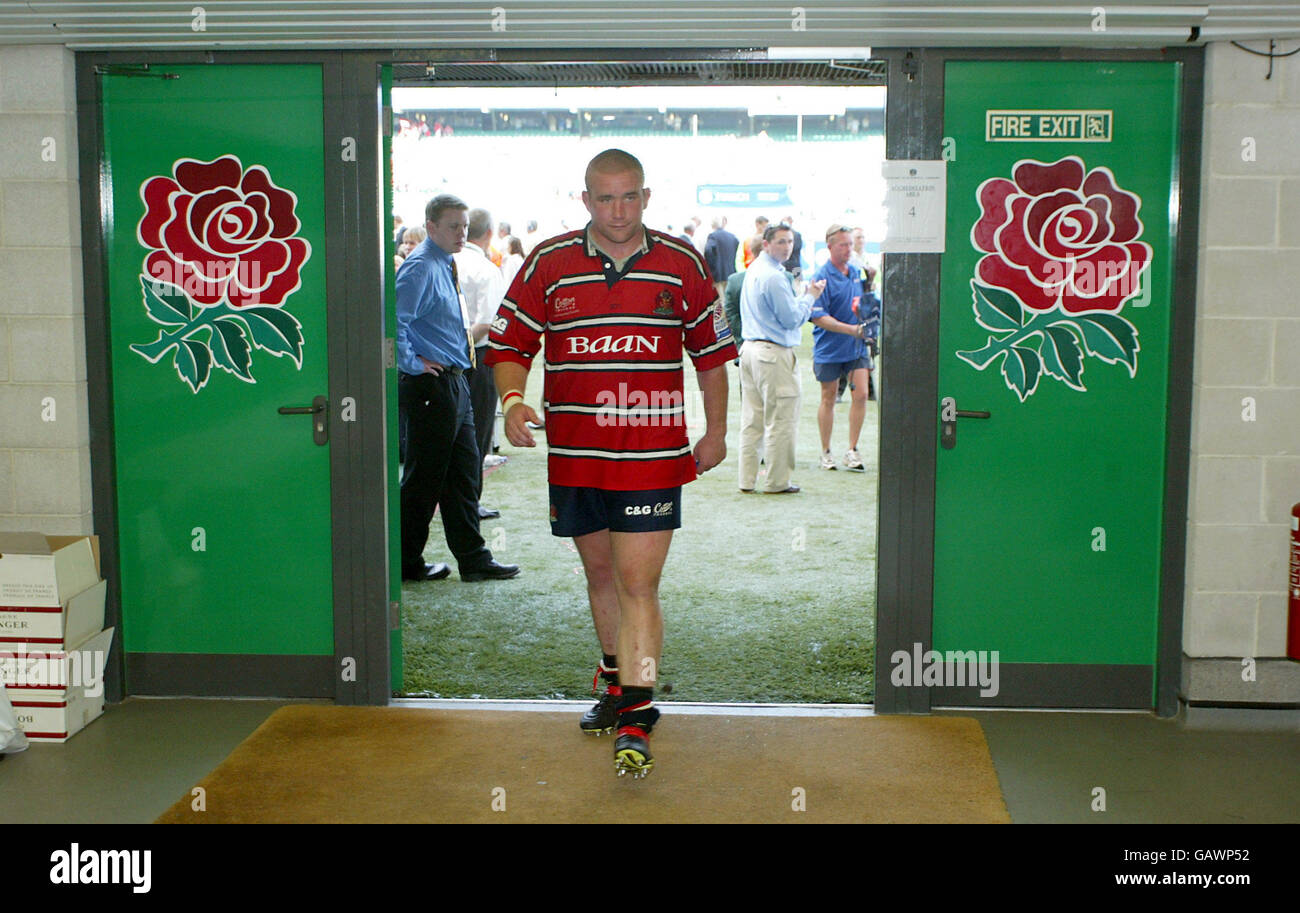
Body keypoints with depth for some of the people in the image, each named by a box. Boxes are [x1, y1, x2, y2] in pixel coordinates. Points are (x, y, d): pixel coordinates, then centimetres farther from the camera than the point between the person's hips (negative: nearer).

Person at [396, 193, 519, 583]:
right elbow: (393, 320, -27)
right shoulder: (420, 267, -15)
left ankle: (474, 560, 19)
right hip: (431, 385, -10)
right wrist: (411, 363, -20)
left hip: (454, 381, 10)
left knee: (464, 473, 12)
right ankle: (407, 563, 11)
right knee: (424, 477, -1)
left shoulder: (444, 265, 15)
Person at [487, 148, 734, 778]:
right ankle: (616, 683, 36)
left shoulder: (683, 264, 2)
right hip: (573, 455, 2)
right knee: (600, 573, 17)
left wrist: (715, 432, 12)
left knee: (638, 586, -8)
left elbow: (712, 352, 12)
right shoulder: (548, 265, 1)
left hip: (653, 457, -2)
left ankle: (636, 719, -4)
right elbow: (509, 346, 5)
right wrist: (512, 401, -14)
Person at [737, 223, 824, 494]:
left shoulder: (753, 270, 14)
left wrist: (803, 297, 14)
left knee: (751, 419, 11)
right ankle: (777, 481, 5)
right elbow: (792, 319, -14)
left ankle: (747, 479, 15)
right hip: (774, 354, -10)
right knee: (780, 420, -1)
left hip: (750, 348, 10)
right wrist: (810, 296, -2)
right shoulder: (774, 277, -17)